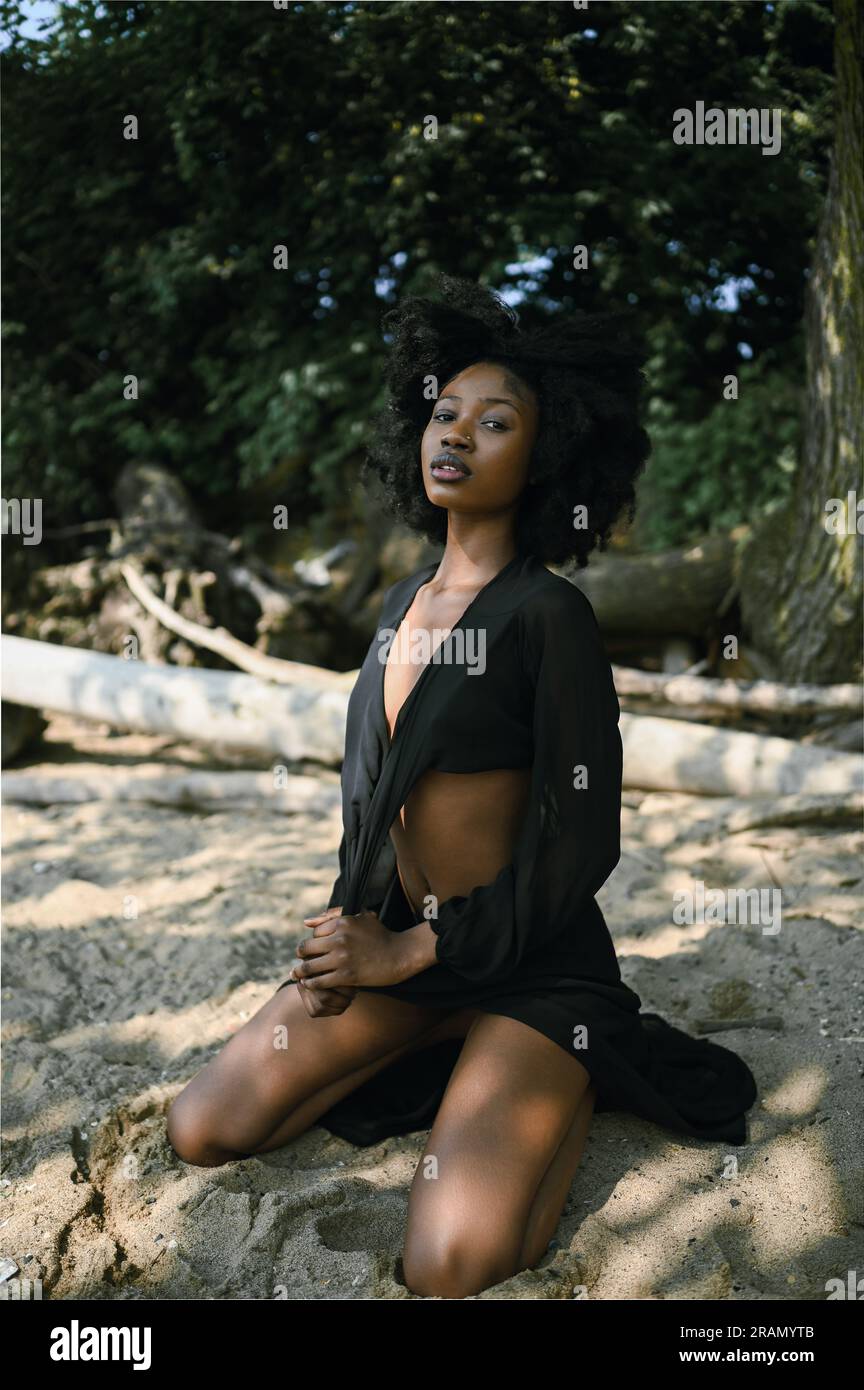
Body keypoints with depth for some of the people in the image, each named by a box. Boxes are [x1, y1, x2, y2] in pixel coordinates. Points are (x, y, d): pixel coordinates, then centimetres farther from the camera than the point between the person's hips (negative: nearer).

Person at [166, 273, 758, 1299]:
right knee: (204, 1131, 0)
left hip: (534, 962, -6)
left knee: (450, 1264, -21)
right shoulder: (405, 602, 7)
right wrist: (349, 929, 1)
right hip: (394, 943, 7)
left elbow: (581, 846, -16)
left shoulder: (548, 616, -15)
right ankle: (443, 1049, 12)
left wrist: (408, 951, -13)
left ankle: (576, 1081, 6)